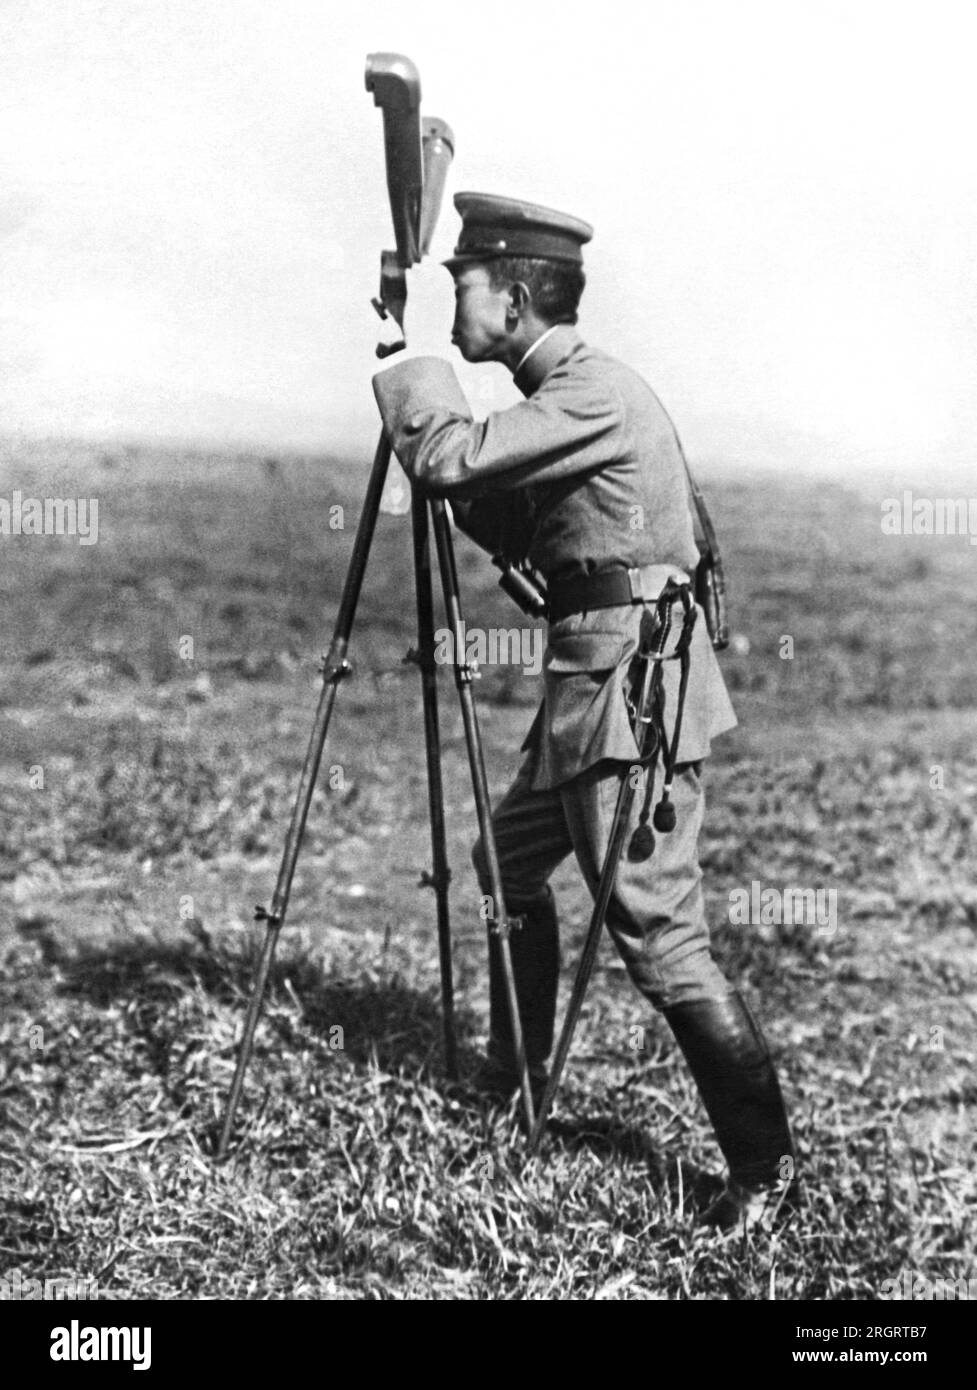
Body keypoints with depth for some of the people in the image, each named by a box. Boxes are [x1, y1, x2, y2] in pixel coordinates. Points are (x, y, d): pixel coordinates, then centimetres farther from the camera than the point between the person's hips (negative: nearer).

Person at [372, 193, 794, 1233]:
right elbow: (511, 532, 19)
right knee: (507, 865, 21)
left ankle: (764, 1159, 0)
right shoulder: (552, 393, 15)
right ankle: (516, 1079, 37)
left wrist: (411, 378, -3)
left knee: (657, 932, -10)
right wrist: (430, 412, 8)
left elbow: (448, 458, -22)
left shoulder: (596, 392, -16)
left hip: (636, 679, -10)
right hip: (587, 682, 10)